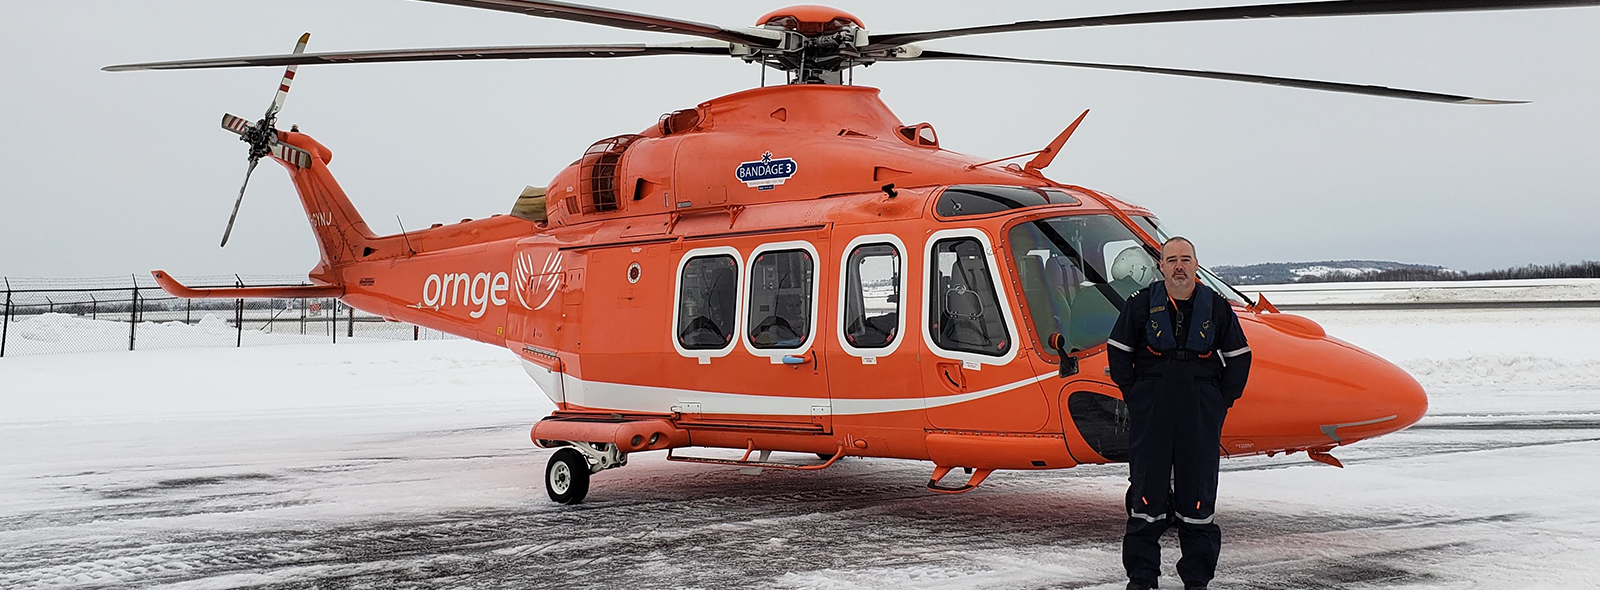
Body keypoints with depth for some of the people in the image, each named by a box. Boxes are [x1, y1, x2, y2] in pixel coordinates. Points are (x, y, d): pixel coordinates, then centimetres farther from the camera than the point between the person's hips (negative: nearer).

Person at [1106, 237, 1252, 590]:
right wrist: (1135, 396, 3)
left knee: (1198, 492, 3)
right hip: (1150, 413, -1)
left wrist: (1221, 401, 6)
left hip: (1201, 416, 1)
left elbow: (1239, 357, 11)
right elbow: (1118, 352, 8)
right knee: (1147, 489, 2)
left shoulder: (1216, 307, 5)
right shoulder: (1141, 304, 2)